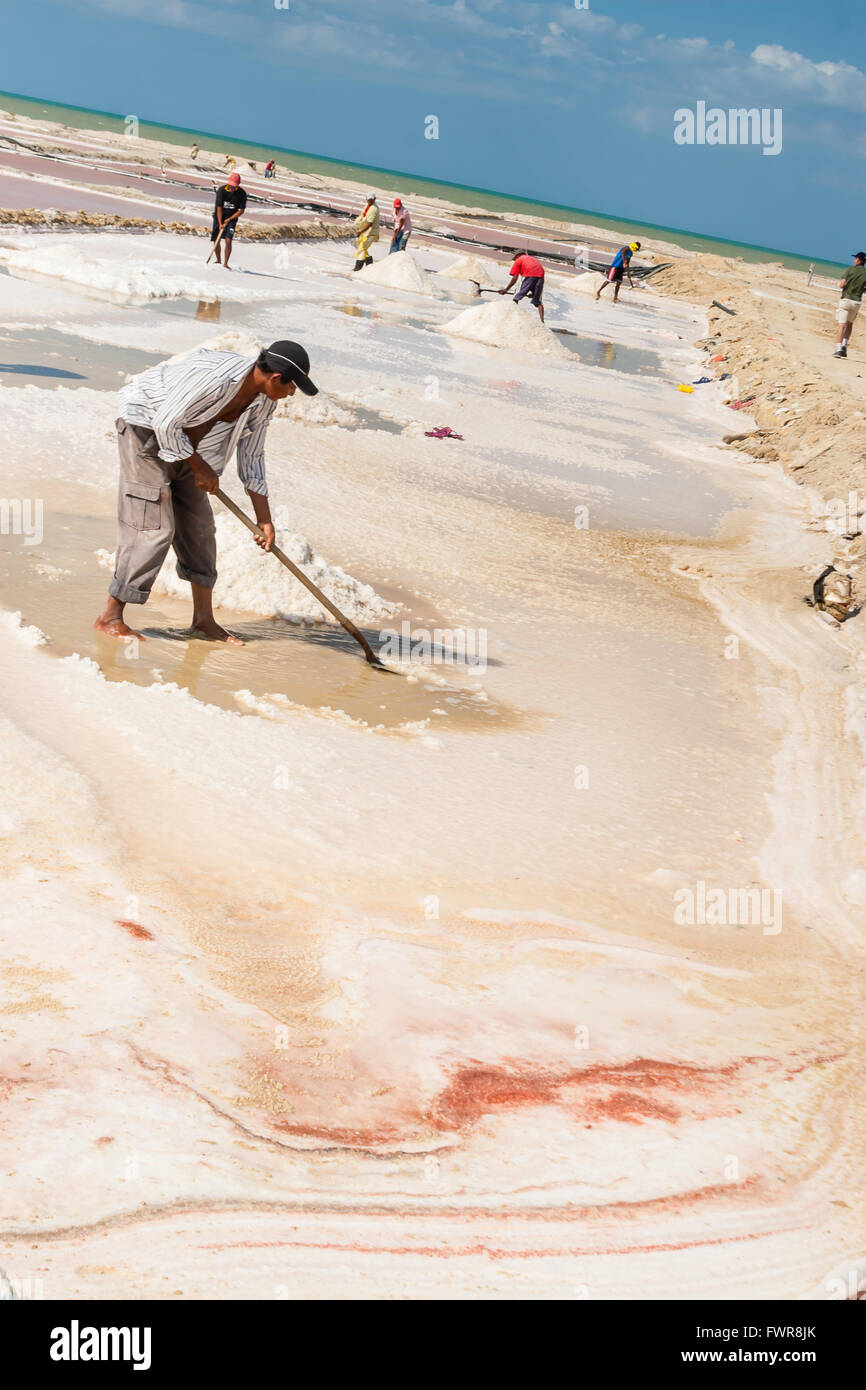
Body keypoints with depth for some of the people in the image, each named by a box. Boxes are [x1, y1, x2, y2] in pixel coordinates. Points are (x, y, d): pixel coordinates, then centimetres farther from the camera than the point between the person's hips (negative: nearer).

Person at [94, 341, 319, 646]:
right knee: (154, 526, -13)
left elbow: (252, 458, 3)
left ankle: (204, 620, 14)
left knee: (199, 524, 6)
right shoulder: (215, 378, -33)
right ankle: (110, 617, -6)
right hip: (146, 426, -9)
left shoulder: (264, 401, -5)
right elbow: (166, 424, -28)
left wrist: (265, 521, 2)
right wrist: (200, 468, -17)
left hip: (182, 441, 9)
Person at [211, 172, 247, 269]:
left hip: (232, 219, -1)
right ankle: (218, 261, 27)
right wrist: (220, 224, -21)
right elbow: (219, 208, -14)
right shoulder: (221, 190, -13)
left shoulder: (242, 193, -11)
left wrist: (229, 219, -15)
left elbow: (241, 210, -6)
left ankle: (225, 264, -11)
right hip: (219, 217, 1)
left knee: (228, 241, -16)